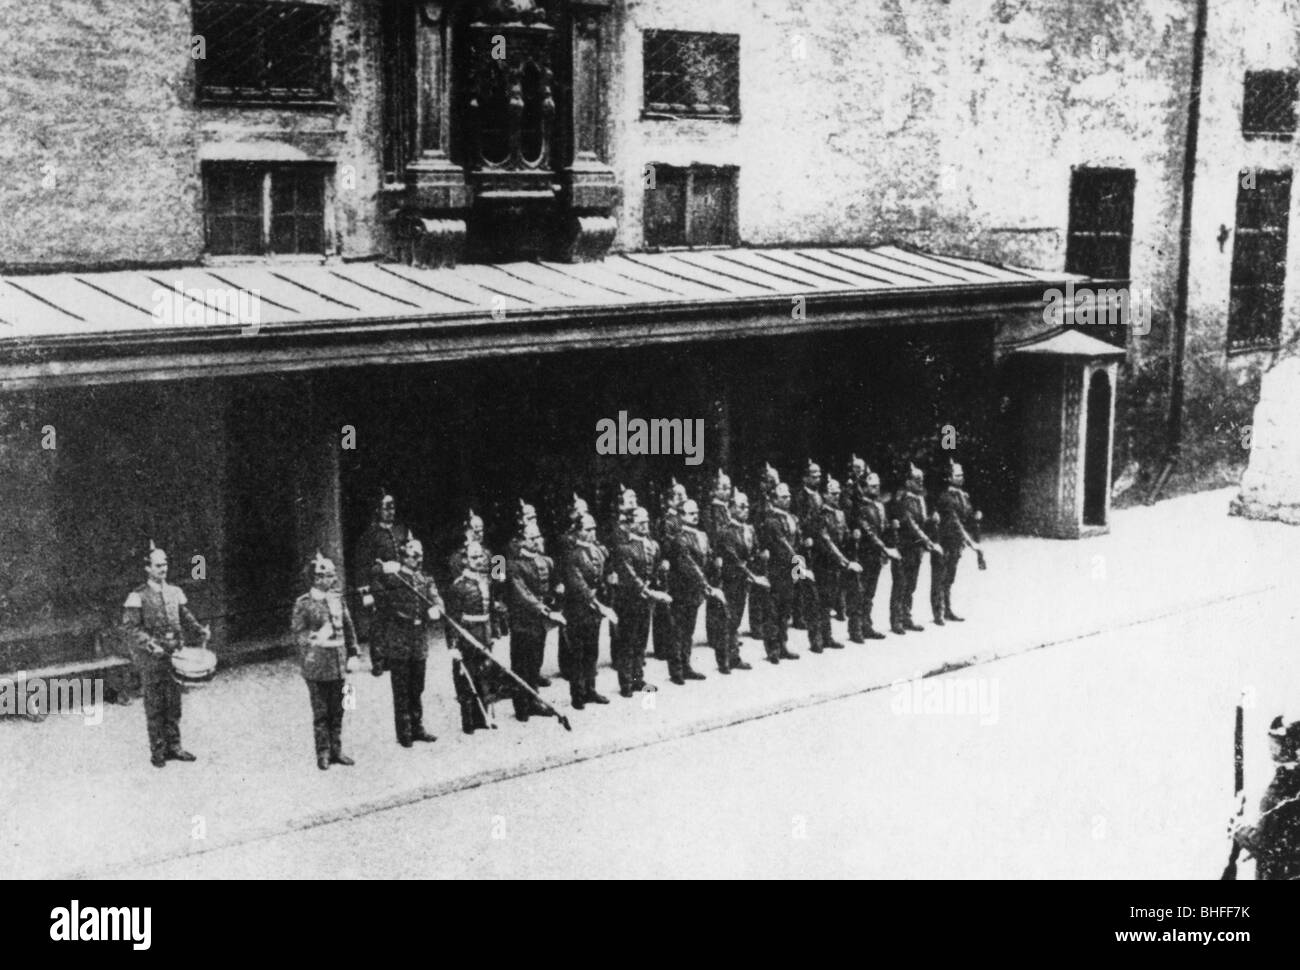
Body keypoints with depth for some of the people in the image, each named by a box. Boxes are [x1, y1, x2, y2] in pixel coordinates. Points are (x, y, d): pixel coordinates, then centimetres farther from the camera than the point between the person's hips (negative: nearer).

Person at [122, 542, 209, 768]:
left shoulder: (175, 592, 10)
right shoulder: (137, 597, -7)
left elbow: (186, 618, 15)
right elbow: (132, 628, -11)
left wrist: (200, 631, -3)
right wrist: (150, 643, -25)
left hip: (174, 655, 5)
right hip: (150, 659, -5)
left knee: (174, 703, 9)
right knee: (154, 705, 2)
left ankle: (173, 746, 19)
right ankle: (157, 751, 10)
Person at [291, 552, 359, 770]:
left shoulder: (338, 599, 9)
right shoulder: (304, 603, -6)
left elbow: (349, 628, 13)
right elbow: (297, 632, -3)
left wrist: (352, 655, 9)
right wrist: (315, 637, -18)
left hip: (338, 664, 5)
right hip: (316, 665, -4)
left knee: (337, 711, 10)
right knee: (321, 712, 2)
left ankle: (336, 751, 20)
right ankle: (323, 754, 11)